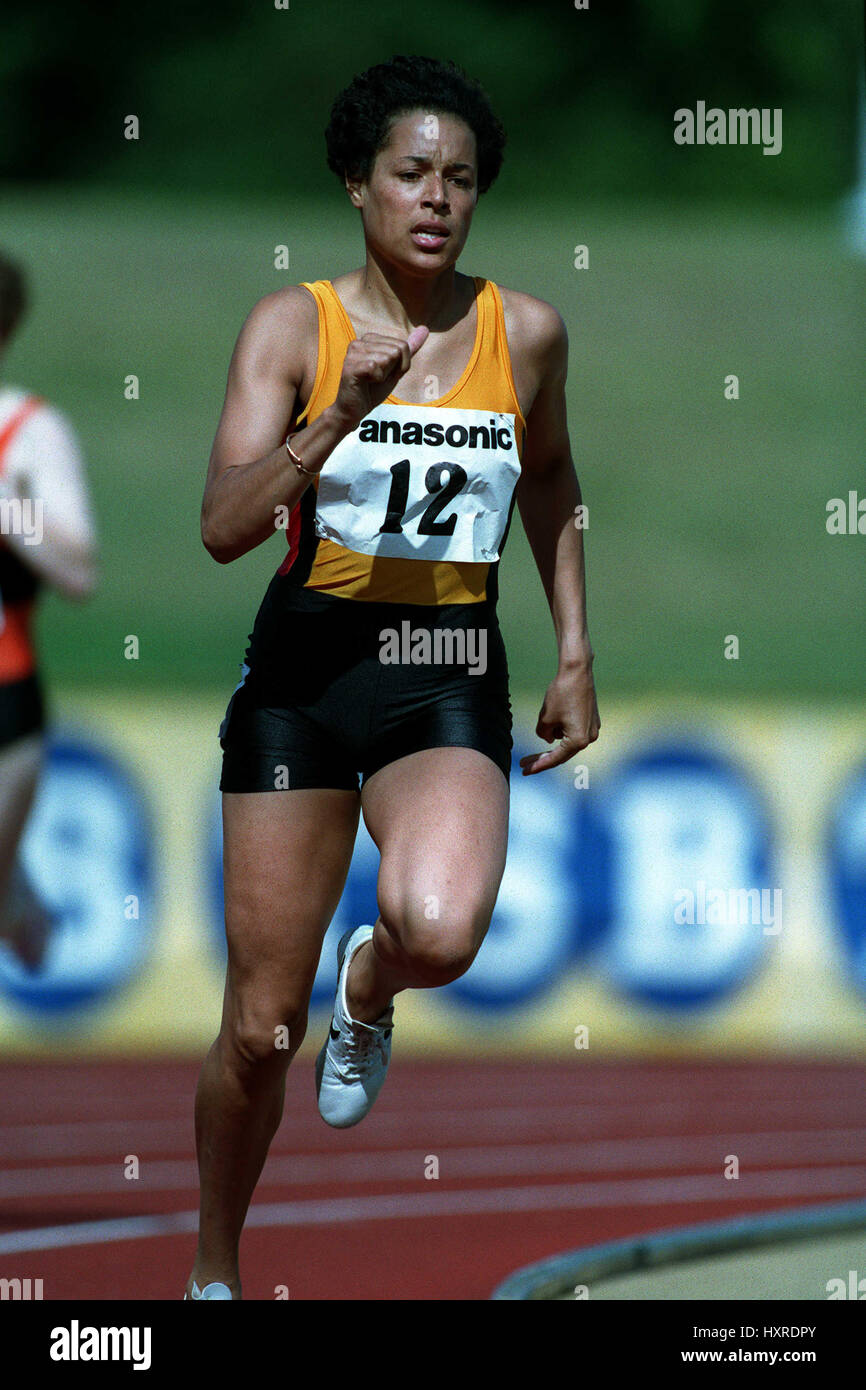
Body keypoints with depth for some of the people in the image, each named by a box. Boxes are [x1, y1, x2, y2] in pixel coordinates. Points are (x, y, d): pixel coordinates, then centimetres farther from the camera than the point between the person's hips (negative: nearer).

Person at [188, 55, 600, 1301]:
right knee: (259, 1030, 2)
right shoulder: (295, 325, -5)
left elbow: (552, 485, 21)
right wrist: (343, 412, -26)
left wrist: (576, 653, 18)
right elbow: (225, 527, -14)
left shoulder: (526, 333, 1)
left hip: (451, 685, 1)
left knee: (440, 932, -31)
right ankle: (214, 1271, 25)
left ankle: (370, 992, 7)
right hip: (306, 673, -1)